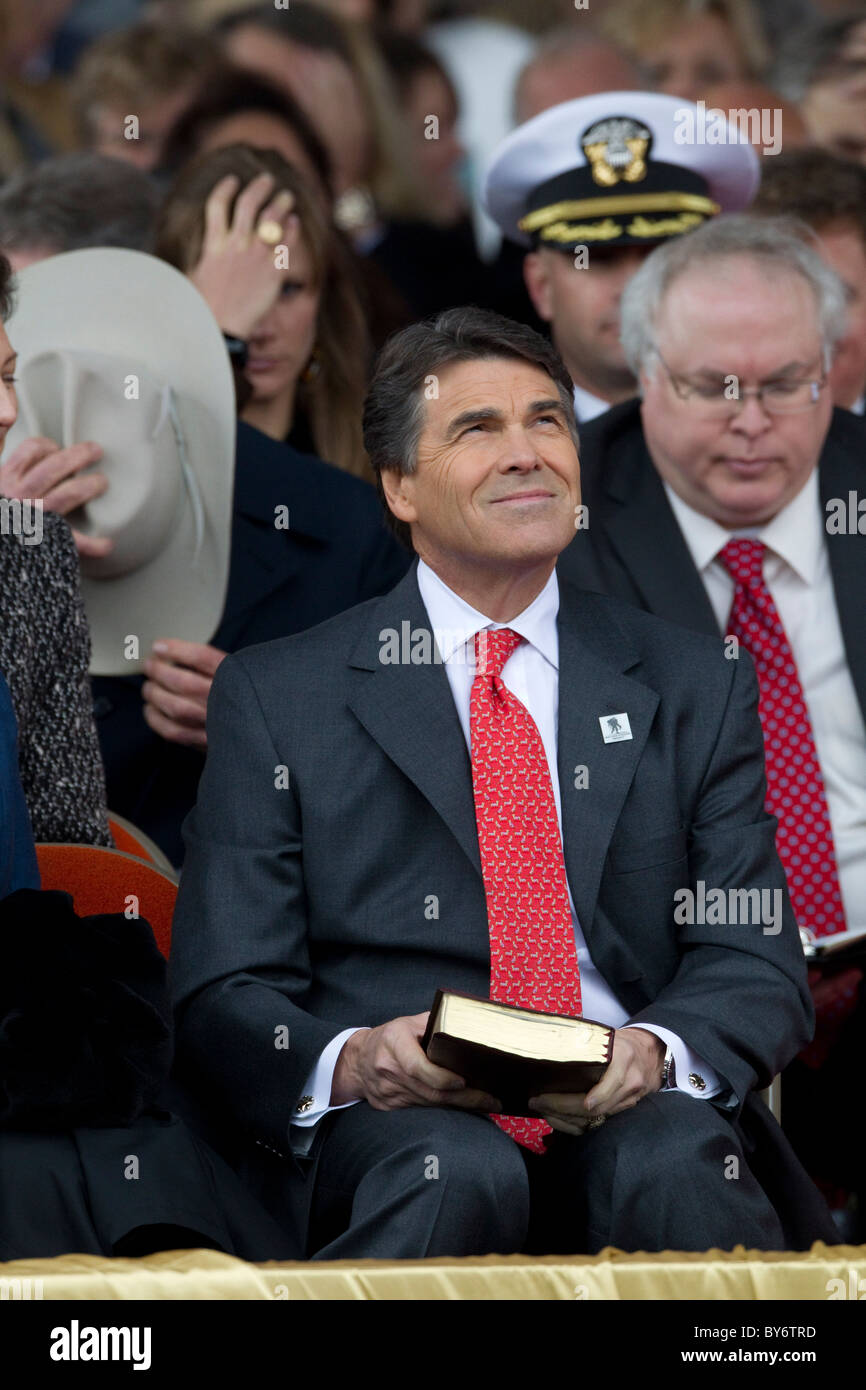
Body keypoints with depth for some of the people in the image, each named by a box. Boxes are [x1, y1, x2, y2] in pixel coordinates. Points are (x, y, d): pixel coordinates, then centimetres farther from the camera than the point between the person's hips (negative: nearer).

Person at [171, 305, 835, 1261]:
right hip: (395, 1130, -1)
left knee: (675, 1162, -35)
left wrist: (658, 1052, -15)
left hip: (633, 1118, 1)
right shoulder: (276, 699, 12)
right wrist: (348, 1064, -20)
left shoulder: (696, 690, 18)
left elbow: (757, 965, 10)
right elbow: (221, 1000, 5)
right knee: (458, 1173, -36)